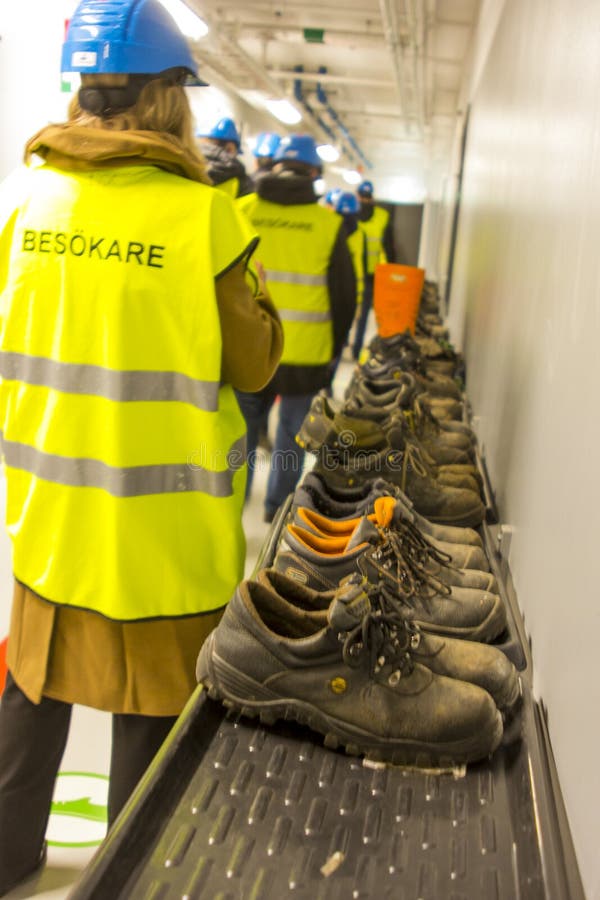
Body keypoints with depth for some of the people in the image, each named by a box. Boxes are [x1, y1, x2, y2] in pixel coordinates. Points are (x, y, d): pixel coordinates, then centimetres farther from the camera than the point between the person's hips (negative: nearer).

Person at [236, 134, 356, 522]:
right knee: (292, 431, 15)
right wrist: (335, 347, 14)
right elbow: (345, 295, 0)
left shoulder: (243, 210, -3)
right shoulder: (329, 224, -5)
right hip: (305, 353, -1)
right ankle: (278, 503, 26)